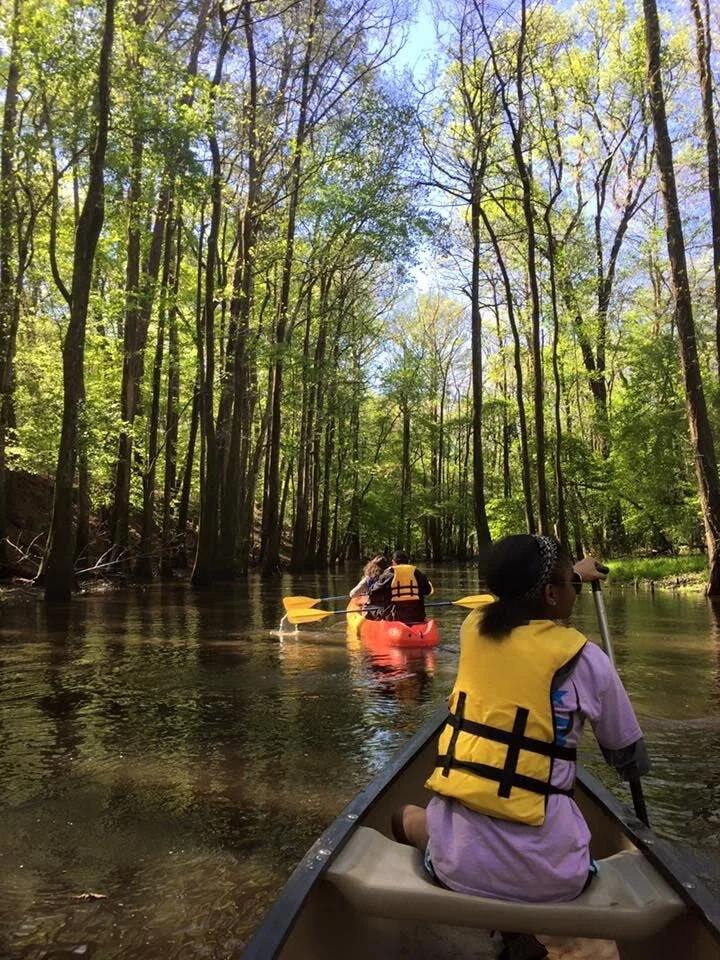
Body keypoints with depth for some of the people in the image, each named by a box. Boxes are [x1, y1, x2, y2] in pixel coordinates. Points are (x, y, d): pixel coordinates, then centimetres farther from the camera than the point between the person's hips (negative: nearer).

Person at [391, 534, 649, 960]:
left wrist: (573, 572, 41)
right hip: (547, 874, -1)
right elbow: (632, 762, 5)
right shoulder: (584, 658, -10)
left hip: (456, 861, 2)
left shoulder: (473, 628, 0)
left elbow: (520, 599, 25)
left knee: (406, 816, 33)